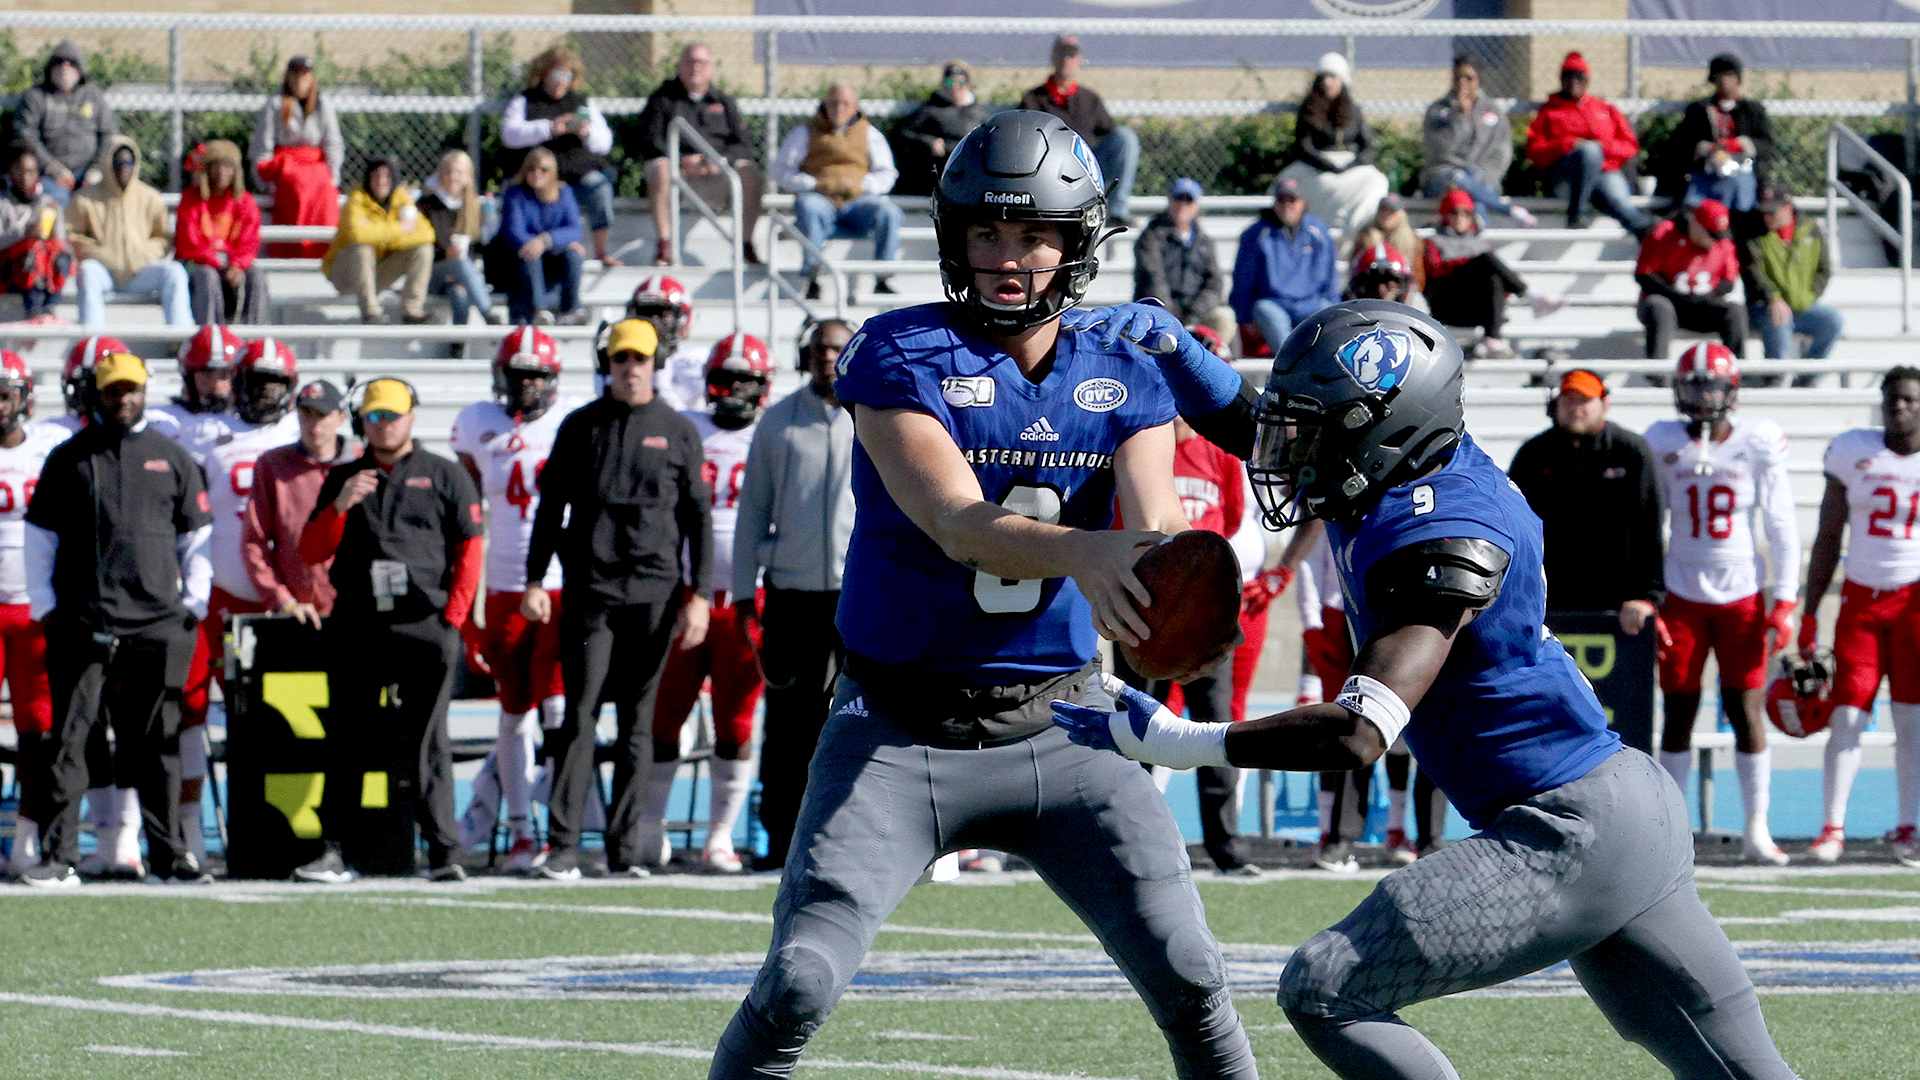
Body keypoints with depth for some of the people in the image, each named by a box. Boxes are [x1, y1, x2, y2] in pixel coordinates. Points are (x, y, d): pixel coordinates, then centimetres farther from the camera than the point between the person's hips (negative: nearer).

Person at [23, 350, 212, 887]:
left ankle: (168, 852, 11)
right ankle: (58, 856, -6)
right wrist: (43, 605, 3)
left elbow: (196, 537, 16)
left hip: (157, 622, 1)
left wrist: (194, 602, 7)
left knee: (158, 744, 4)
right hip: (82, 625, -1)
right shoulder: (68, 459, 9)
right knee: (69, 740, -5)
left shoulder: (172, 459, 12)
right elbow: (40, 536, 10)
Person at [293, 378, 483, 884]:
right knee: (346, 741, 1)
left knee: (426, 741, -5)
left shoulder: (444, 477, 9)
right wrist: (340, 505, -9)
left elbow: (470, 551, 6)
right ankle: (334, 851, 1)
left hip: (424, 627, -2)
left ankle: (443, 851, -7)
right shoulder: (343, 479, 15)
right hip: (356, 628, 2)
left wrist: (452, 618, -4)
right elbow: (311, 552, 8)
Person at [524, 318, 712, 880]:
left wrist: (700, 594, 1)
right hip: (590, 590, -1)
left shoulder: (678, 432, 9)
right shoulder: (580, 427, 9)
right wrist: (535, 582, 3)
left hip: (654, 594, 1)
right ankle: (563, 845, -9)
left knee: (639, 722, 4)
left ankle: (626, 847, 7)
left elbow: (699, 518, 9)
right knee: (579, 714, -7)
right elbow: (551, 508, 11)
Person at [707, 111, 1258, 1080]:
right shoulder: (898, 357, -9)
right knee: (796, 986, -13)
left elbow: (1155, 532, -13)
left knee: (1190, 981, -4)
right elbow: (959, 527, -24)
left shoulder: (1125, 383, 4)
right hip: (900, 734, -3)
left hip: (1055, 729, 3)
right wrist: (1079, 551, -45)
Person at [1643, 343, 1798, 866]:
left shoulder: (1757, 444, -4)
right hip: (1683, 596, 1)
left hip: (1741, 596, -1)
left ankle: (1757, 830, 5)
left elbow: (1782, 528, -1)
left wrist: (1785, 602, -6)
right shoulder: (1665, 445, -1)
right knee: (1678, 713, 1)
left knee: (1748, 713, -2)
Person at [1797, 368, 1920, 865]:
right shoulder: (1853, 453, 4)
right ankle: (1832, 827, 0)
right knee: (1847, 715, -6)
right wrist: (1808, 612, 7)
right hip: (1861, 597, 1)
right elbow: (1828, 539, 9)